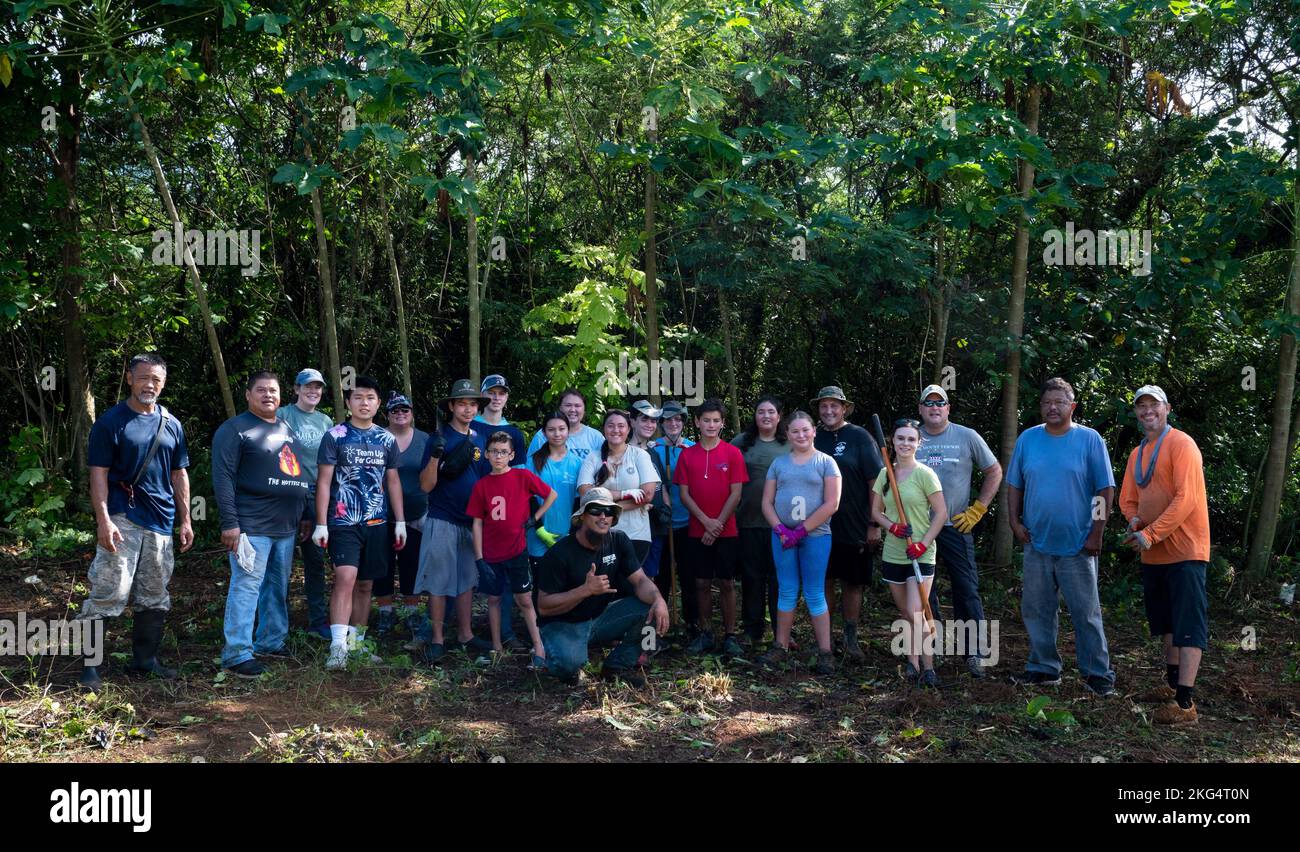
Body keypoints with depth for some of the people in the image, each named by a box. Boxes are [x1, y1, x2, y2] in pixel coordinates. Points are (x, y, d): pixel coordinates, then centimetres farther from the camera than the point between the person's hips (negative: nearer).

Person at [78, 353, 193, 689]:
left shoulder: (172, 425, 11)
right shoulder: (110, 421, -3)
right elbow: (98, 473, -7)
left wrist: (185, 521, 12)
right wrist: (103, 520, -16)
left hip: (161, 521, 5)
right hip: (122, 519, -5)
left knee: (155, 597, 11)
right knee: (109, 591, -9)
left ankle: (145, 659, 22)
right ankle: (89, 664, 1)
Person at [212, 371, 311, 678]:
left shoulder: (288, 430, 17)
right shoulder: (235, 429, -5)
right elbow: (222, 478, -11)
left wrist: (304, 515, 20)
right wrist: (229, 523, -17)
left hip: (286, 527, 8)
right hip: (252, 526, -7)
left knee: (278, 587, 14)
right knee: (246, 587, -7)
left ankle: (271, 642, 25)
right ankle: (237, 654, -3)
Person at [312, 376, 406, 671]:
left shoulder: (387, 439, 9)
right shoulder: (335, 436, -2)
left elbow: (393, 481, 13)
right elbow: (324, 481, -3)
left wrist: (400, 522, 8)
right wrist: (321, 524, -9)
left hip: (377, 524, 4)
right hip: (343, 522, -4)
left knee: (365, 584, 10)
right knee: (345, 579, -18)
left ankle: (356, 642, 22)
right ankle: (338, 646, -19)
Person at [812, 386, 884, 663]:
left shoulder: (859, 437, -5)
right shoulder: (814, 439, 7)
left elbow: (876, 481, -7)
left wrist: (874, 524, -11)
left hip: (854, 527, -3)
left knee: (852, 583, 6)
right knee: (823, 581, 8)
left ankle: (851, 638, 18)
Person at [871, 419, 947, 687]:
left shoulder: (925, 474, -8)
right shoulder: (885, 474, 7)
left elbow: (942, 513, -8)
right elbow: (876, 511, 12)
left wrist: (923, 544, -14)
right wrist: (892, 526, -8)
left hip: (920, 555, -5)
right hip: (893, 553, 5)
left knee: (917, 613, -12)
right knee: (904, 612, 11)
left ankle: (928, 667, 1)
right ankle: (913, 663, 20)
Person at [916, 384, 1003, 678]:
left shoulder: (967, 437, 0)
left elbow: (994, 472, 7)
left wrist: (977, 510, 1)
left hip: (955, 526, -2)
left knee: (967, 589, -3)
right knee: (923, 590, 9)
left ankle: (974, 652, 2)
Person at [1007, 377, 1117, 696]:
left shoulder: (1090, 440, -4)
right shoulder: (1027, 439, 5)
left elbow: (1105, 489, -4)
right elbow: (1014, 485, 11)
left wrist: (1096, 533, -8)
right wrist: (1015, 522, 0)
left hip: (1077, 546, -4)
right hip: (1036, 544, 4)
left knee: (1086, 612, 1)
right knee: (1036, 610, 11)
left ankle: (1098, 673, 12)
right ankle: (1043, 668, 23)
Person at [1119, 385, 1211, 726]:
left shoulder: (1181, 444, -11)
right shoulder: (1137, 454, 14)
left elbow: (1186, 499, -20)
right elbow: (1128, 499, 18)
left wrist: (1152, 533, -21)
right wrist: (1135, 520, -4)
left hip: (1184, 550, -9)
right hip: (1153, 554, 9)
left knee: (1188, 624, -8)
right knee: (1167, 621, 20)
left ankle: (1185, 703, -10)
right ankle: (1172, 685, 35)